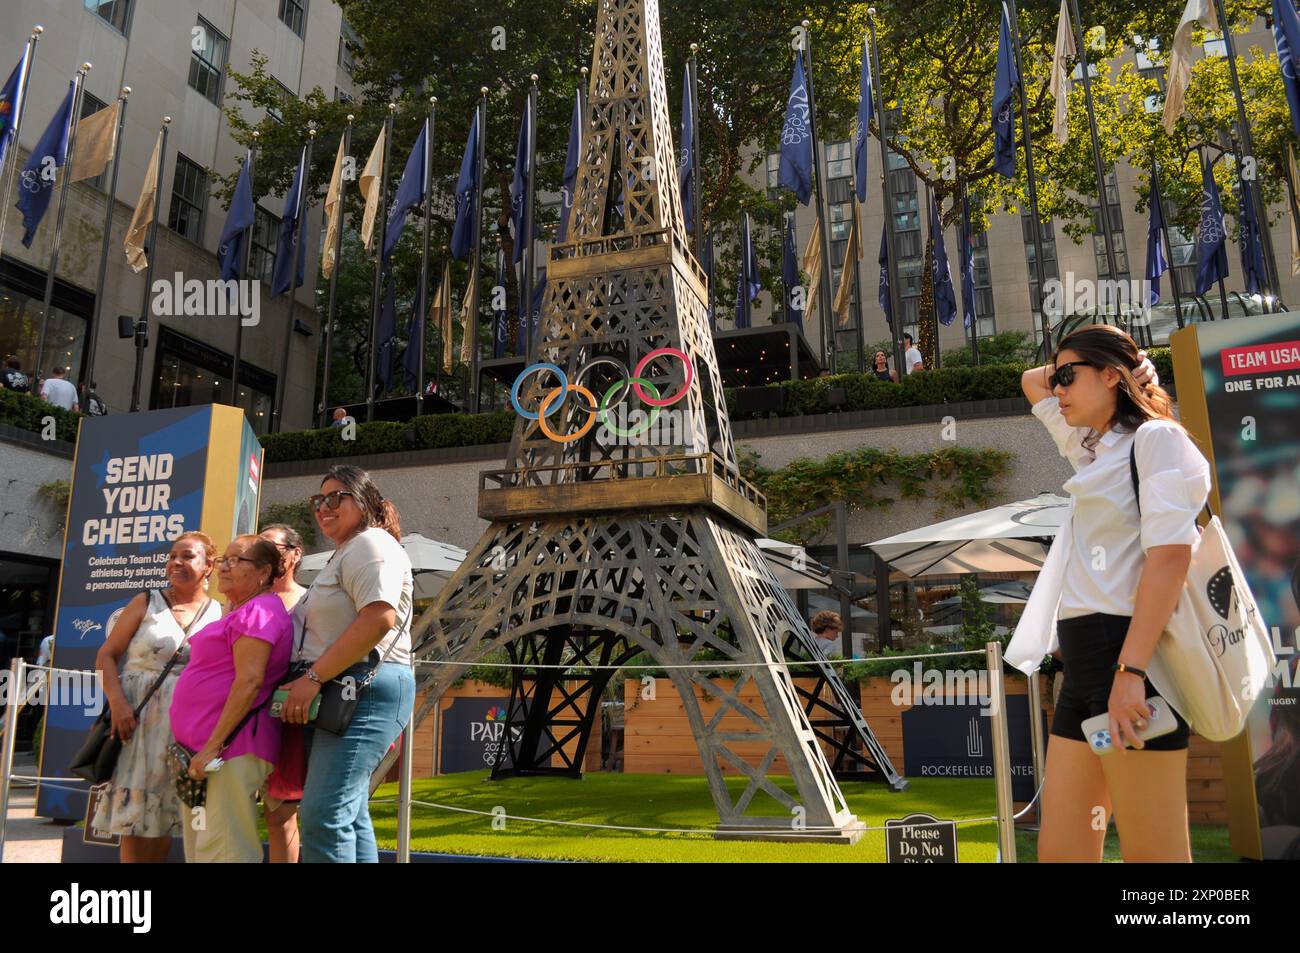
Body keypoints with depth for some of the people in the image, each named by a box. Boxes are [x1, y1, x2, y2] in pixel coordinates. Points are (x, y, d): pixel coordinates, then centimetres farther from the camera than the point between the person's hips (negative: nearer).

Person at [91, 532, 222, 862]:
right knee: (134, 815, -3)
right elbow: (106, 656, 1)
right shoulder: (146, 603, 3)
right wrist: (117, 703, -13)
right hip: (137, 717, -1)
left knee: (163, 818, 8)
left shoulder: (219, 614, 5)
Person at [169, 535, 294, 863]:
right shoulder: (241, 612, 22)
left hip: (230, 749, -11)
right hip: (205, 750, 11)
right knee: (199, 852, 14)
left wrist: (212, 746, -22)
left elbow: (249, 682, -21)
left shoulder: (257, 611, -11)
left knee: (222, 852, -11)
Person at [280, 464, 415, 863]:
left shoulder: (370, 544, -7)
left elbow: (379, 618, -22)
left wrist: (313, 677, -20)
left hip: (366, 689, -11)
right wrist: (313, 682, 14)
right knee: (349, 814, 11)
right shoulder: (346, 553, 25)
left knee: (323, 814, -16)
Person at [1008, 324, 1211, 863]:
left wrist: (1130, 670, -23)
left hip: (1133, 657, -8)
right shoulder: (1094, 450, 23)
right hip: (1084, 664, 9)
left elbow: (1170, 553, -15)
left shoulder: (1157, 438, -1)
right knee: (1059, 849, 7)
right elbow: (1031, 381, 38)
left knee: (1152, 852, -5)